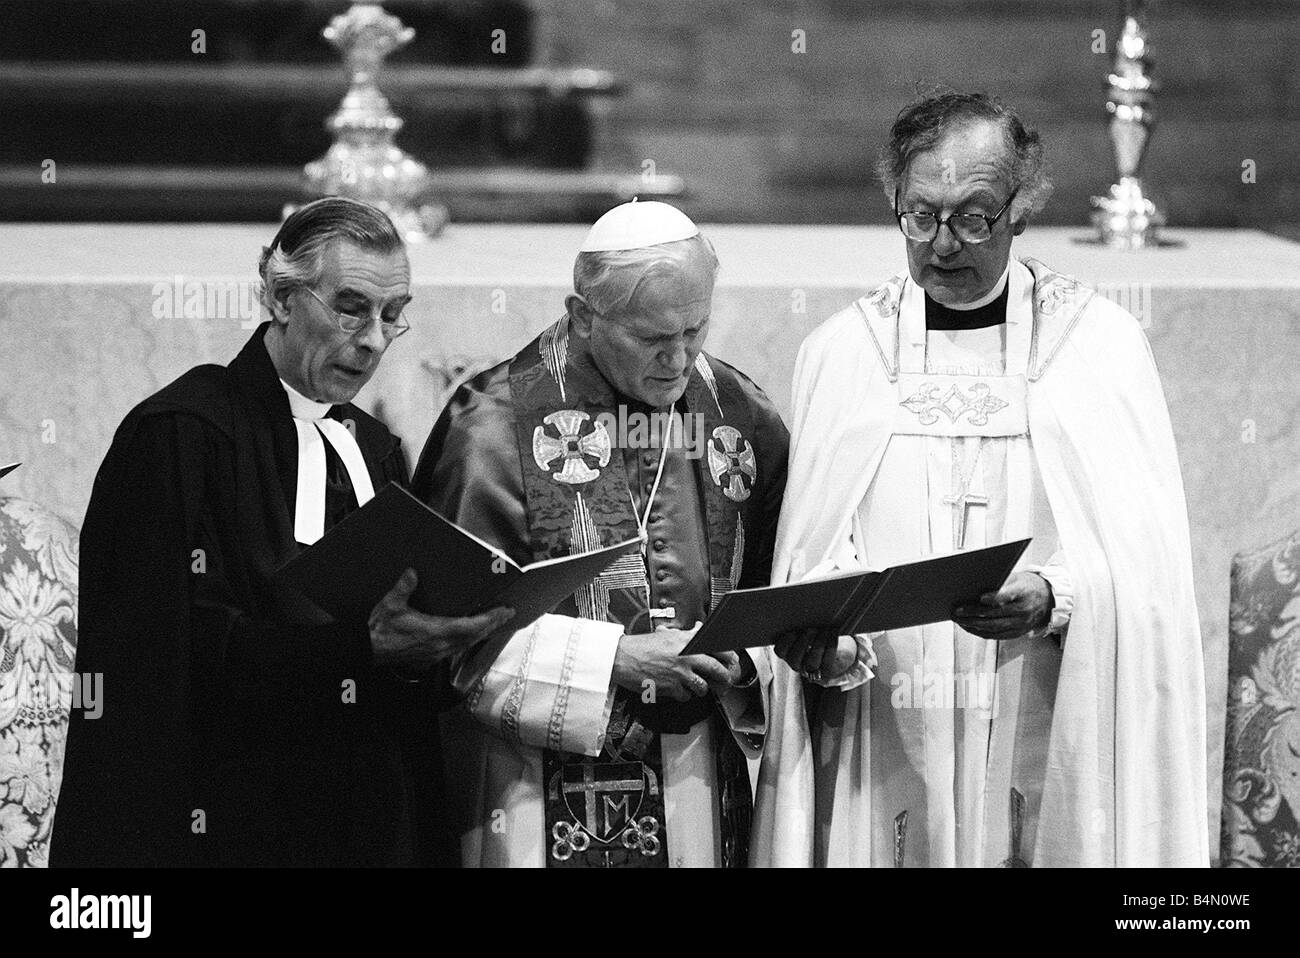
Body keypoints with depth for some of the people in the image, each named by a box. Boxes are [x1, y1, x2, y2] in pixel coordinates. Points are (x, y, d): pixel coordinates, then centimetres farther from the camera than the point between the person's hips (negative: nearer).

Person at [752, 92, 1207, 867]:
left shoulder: (1102, 342, 2)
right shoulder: (840, 352, 7)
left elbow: (1147, 562, -4)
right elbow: (810, 558, 4)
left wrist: (1055, 599, -23)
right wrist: (821, 637, -17)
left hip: (1052, 750, -1)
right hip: (882, 756, 1)